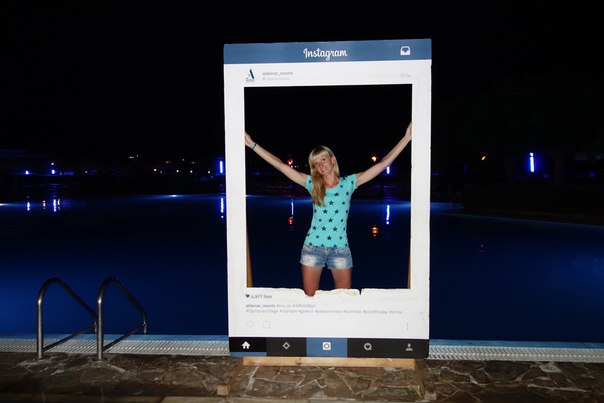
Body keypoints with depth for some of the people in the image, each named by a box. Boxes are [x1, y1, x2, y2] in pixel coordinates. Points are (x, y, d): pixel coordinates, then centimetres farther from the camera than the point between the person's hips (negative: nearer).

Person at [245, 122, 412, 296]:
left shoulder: (348, 183, 2)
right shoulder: (312, 184, 3)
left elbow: (383, 163, -1)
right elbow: (279, 165, 0)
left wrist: (406, 138, -5)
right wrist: (252, 144, -3)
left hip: (340, 248, 0)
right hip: (313, 247, 1)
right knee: (309, 299, 7)